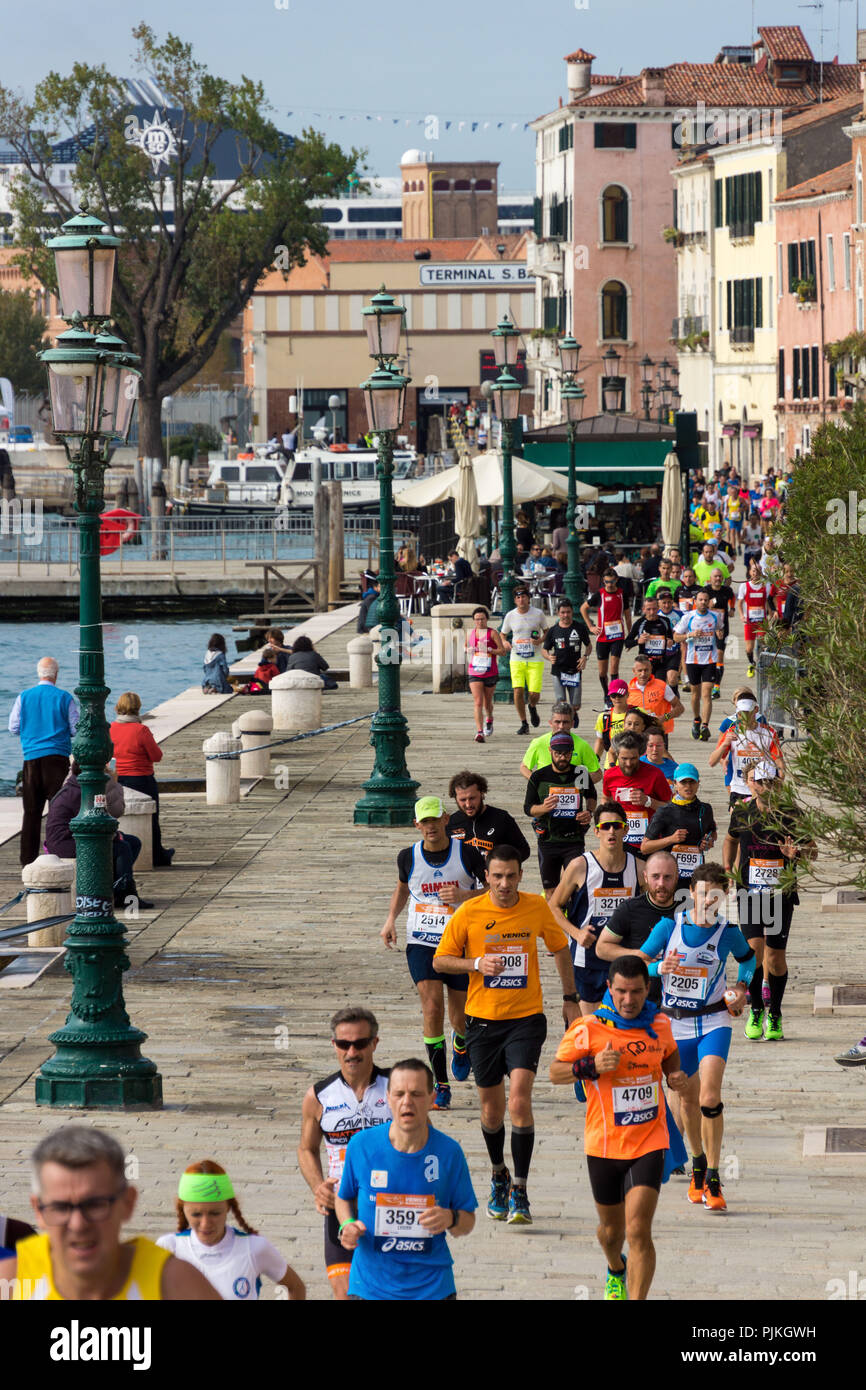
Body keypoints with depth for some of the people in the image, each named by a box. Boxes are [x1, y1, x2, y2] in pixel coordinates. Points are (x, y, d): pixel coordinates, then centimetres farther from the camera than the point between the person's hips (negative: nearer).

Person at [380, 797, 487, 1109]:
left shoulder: (466, 854, -7)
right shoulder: (409, 857, 0)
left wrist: (465, 895, -18)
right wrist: (391, 918, 7)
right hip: (421, 943, 1)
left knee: (460, 1018, 6)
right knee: (432, 1009, -14)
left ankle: (460, 1043, 46)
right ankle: (441, 1086, -8)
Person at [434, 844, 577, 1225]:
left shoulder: (537, 908, -2)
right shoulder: (469, 913, -5)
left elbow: (559, 948, 16)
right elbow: (440, 960, 2)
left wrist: (569, 998, 16)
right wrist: (476, 964, -16)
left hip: (526, 1018, -1)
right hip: (483, 1021, 1)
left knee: (519, 1099, -18)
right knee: (492, 1110, 10)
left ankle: (519, 1192, -13)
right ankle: (498, 1177, 38)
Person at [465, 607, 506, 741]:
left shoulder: (492, 633, -6)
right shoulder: (470, 633, 5)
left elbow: (502, 651, -9)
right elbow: (467, 646, 24)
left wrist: (488, 650, -23)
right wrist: (468, 650, 0)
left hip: (490, 673, -1)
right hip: (475, 674, 1)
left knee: (487, 703, 15)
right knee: (478, 703, -14)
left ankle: (489, 720, 48)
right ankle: (479, 732, -20)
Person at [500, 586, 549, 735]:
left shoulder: (538, 614, -1)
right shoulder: (510, 616, 2)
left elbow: (547, 632, 12)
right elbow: (502, 634, 14)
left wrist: (540, 640, -10)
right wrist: (505, 642, -10)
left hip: (535, 660, -1)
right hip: (516, 659, 1)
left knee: (534, 694, -6)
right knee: (518, 691, -11)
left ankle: (533, 708, 31)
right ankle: (524, 724, 4)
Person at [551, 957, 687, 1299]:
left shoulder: (659, 1024, -1)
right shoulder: (588, 1029, -12)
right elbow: (555, 1072, -5)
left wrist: (675, 1075, -1)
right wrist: (592, 1066, -23)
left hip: (649, 1144, 0)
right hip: (604, 1146, 0)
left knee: (638, 1231, -15)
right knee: (611, 1230, 18)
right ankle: (616, 1271, 53)